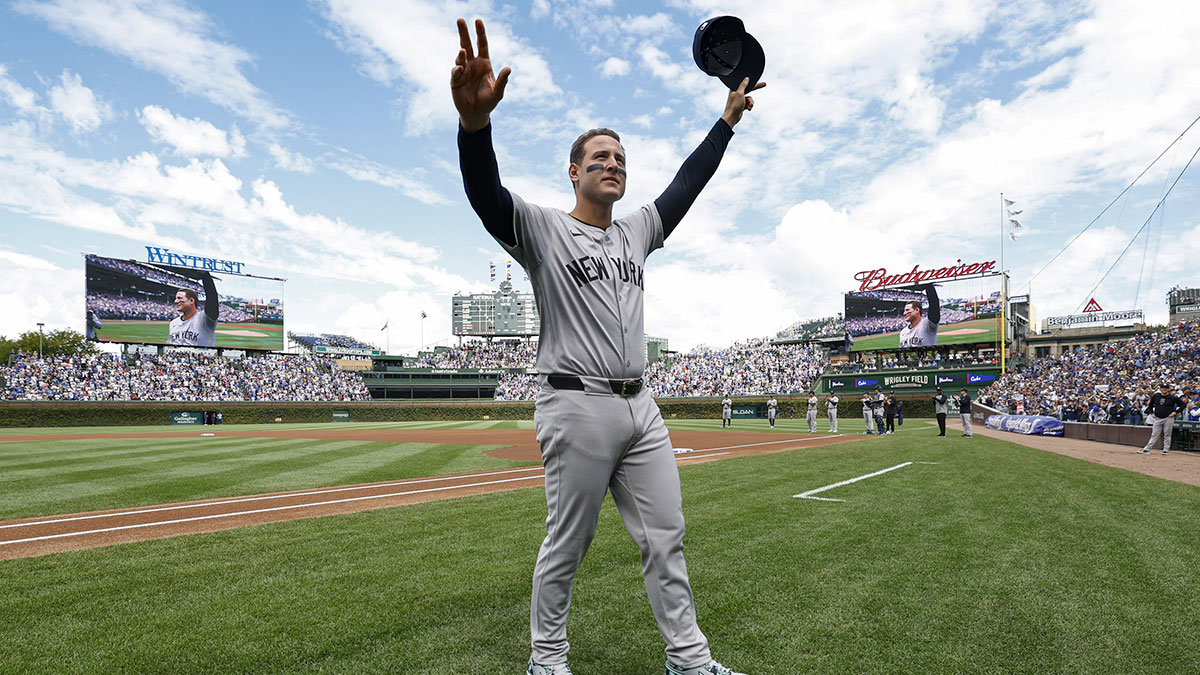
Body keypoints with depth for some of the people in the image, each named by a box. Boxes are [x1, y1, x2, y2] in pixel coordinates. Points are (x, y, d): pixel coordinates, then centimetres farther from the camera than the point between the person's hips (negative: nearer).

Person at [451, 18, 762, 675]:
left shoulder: (637, 231, 18)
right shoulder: (541, 227, -1)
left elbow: (686, 184, 23)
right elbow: (485, 192, -19)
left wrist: (727, 119, 21)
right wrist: (475, 120, -38)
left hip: (640, 406, 7)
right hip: (577, 406, -6)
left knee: (665, 537, 11)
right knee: (565, 547, 5)